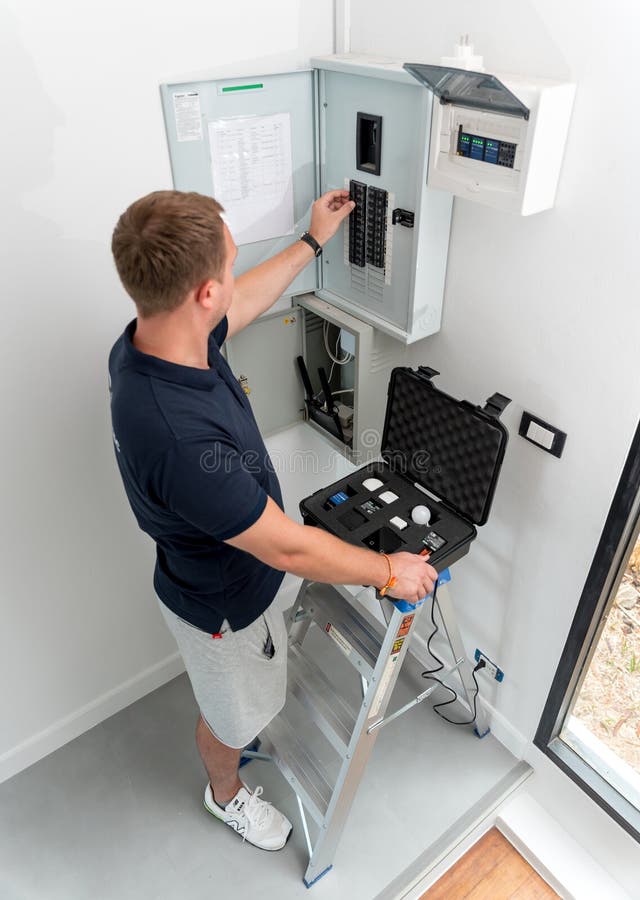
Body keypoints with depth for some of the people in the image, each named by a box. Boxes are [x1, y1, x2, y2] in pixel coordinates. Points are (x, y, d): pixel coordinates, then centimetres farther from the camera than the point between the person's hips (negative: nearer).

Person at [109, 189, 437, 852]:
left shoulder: (152, 337, -18)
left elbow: (246, 301, 3)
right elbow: (289, 549, -34)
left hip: (205, 566, 8)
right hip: (221, 604, -8)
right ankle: (226, 794, 59)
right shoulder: (181, 437, -46)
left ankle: (239, 737, 70)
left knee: (236, 689, 37)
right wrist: (389, 570, -19)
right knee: (232, 713, 25)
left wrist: (313, 239, 12)